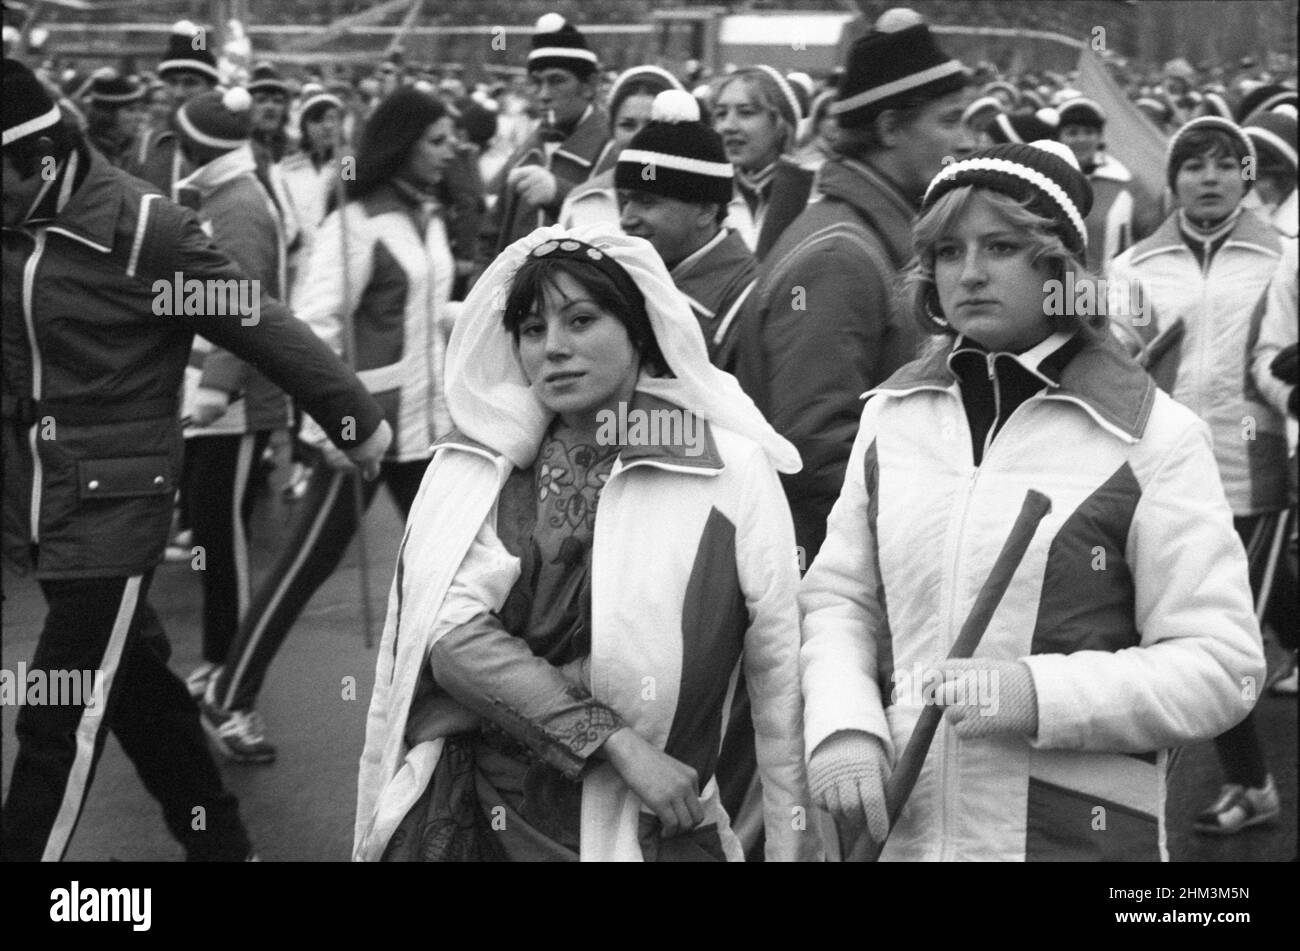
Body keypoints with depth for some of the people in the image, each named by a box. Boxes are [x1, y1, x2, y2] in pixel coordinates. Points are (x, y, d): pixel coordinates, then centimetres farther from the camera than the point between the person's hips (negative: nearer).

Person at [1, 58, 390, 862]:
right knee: (139, 690, 17)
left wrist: (358, 418, -5)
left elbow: (266, 330, -10)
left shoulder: (145, 229, -15)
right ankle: (221, 843, 33)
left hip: (111, 506, -7)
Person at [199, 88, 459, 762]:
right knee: (308, 562, 0)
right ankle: (229, 699, 13)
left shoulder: (429, 214, 8)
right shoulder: (357, 222, -15)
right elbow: (315, 324, -18)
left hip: (426, 420, 7)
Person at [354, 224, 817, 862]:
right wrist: (616, 742, -19)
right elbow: (452, 637, -11)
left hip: (645, 830, -2)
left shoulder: (732, 468, -5)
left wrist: (792, 844, -9)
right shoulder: (474, 463, 2)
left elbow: (780, 678, -5)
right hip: (465, 820, 2)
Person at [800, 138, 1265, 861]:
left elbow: (1220, 665, -10)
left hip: (1083, 830, -3)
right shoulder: (893, 416, 7)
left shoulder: (1153, 435, -7)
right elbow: (839, 598, 9)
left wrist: (1037, 694, -21)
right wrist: (842, 723, -10)